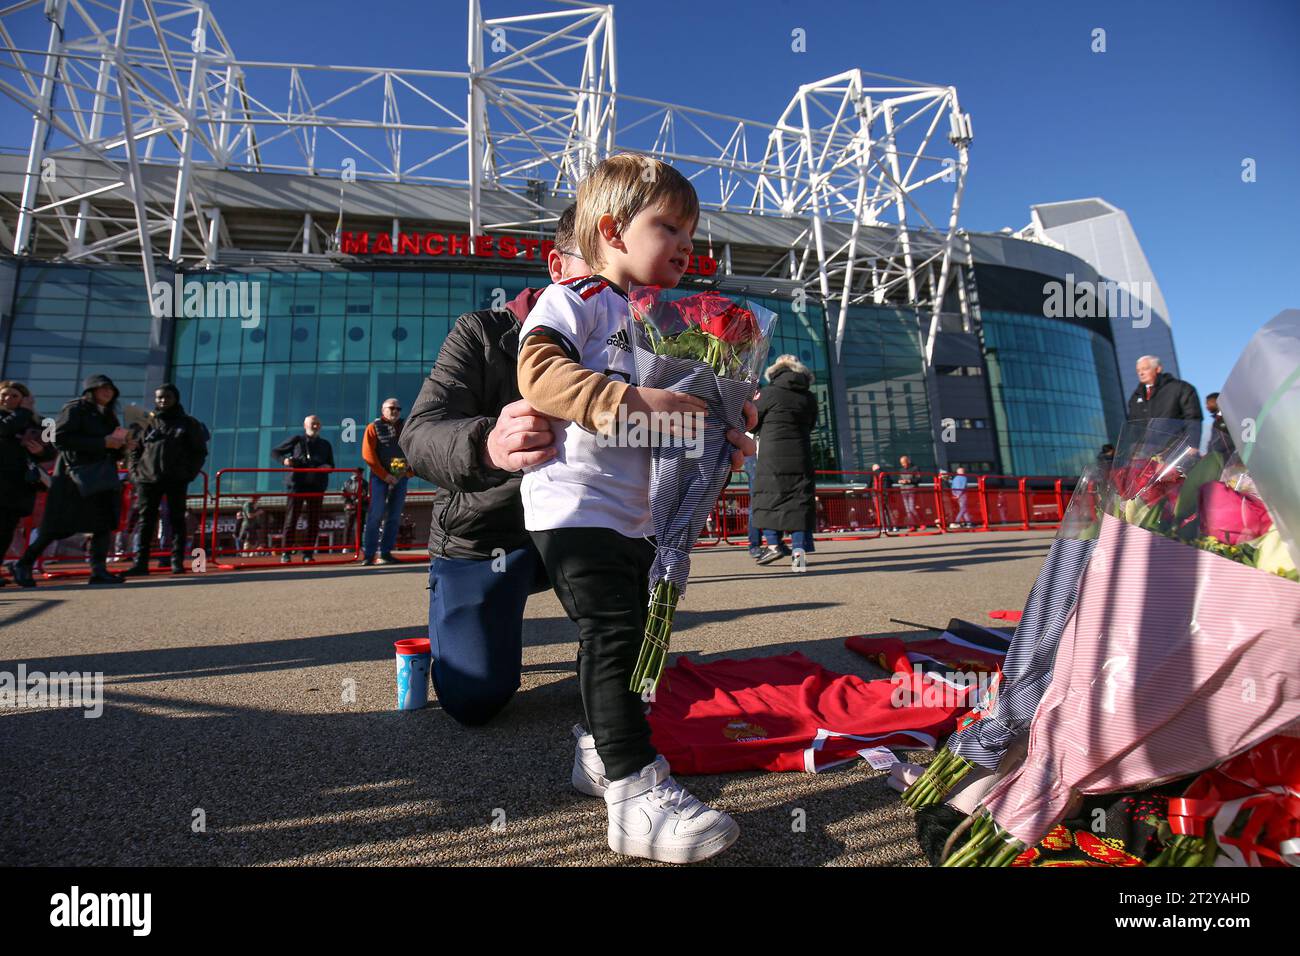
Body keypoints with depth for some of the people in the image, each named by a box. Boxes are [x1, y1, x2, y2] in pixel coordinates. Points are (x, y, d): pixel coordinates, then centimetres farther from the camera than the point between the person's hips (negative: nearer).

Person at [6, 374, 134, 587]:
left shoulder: (108, 416, 21)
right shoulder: (75, 409, -1)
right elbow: (59, 438, -15)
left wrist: (123, 448, 2)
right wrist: (102, 443, -19)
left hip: (102, 478, 6)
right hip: (75, 475, -6)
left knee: (105, 523, -7)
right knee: (58, 526, -1)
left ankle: (99, 571, -9)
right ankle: (22, 565, 16)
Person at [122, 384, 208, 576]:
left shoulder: (187, 424, 8)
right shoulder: (145, 423, 12)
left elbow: (199, 451, 7)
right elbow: (134, 451, 15)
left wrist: (189, 473, -4)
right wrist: (136, 473, 2)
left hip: (176, 480, -2)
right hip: (148, 480, 2)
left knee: (176, 520, 1)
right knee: (145, 521, 0)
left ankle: (177, 562, 3)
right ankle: (140, 562, 1)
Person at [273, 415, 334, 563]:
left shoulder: (326, 445, 17)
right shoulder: (296, 440, 9)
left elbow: (331, 465, 21)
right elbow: (275, 451, 14)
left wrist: (327, 467, -2)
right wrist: (284, 459, -6)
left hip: (317, 485, 3)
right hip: (297, 483, -3)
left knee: (314, 520, 1)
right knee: (291, 518, -4)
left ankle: (308, 553, 7)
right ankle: (286, 553, 0)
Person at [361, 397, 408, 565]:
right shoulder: (374, 427, 2)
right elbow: (368, 454, -7)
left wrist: (409, 472, -3)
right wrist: (385, 475, -13)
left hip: (400, 478, 4)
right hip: (380, 477, -4)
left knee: (395, 517, 4)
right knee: (376, 515, -7)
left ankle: (386, 553, 12)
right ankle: (368, 555, -3)